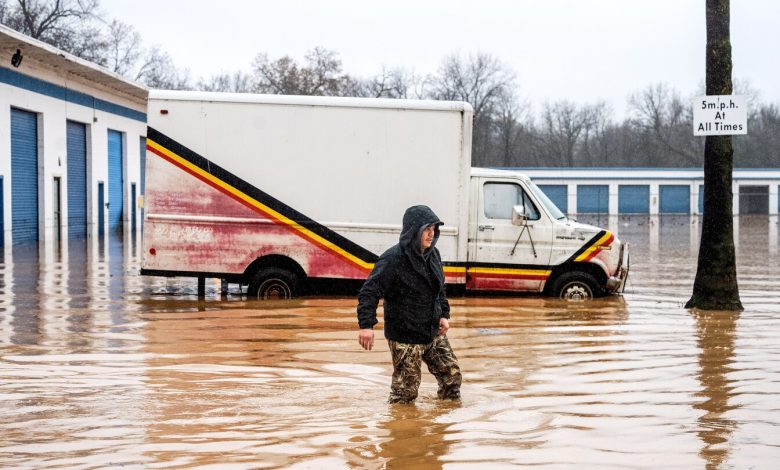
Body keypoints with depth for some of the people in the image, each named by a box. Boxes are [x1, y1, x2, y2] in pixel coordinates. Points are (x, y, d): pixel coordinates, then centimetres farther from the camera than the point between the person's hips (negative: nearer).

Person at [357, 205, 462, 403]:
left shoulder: (433, 254, 5)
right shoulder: (393, 259, -19)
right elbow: (369, 292, -21)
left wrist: (444, 315, 8)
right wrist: (366, 325, -29)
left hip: (433, 333, 7)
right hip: (404, 337, -7)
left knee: (452, 373, 12)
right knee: (406, 388, -1)